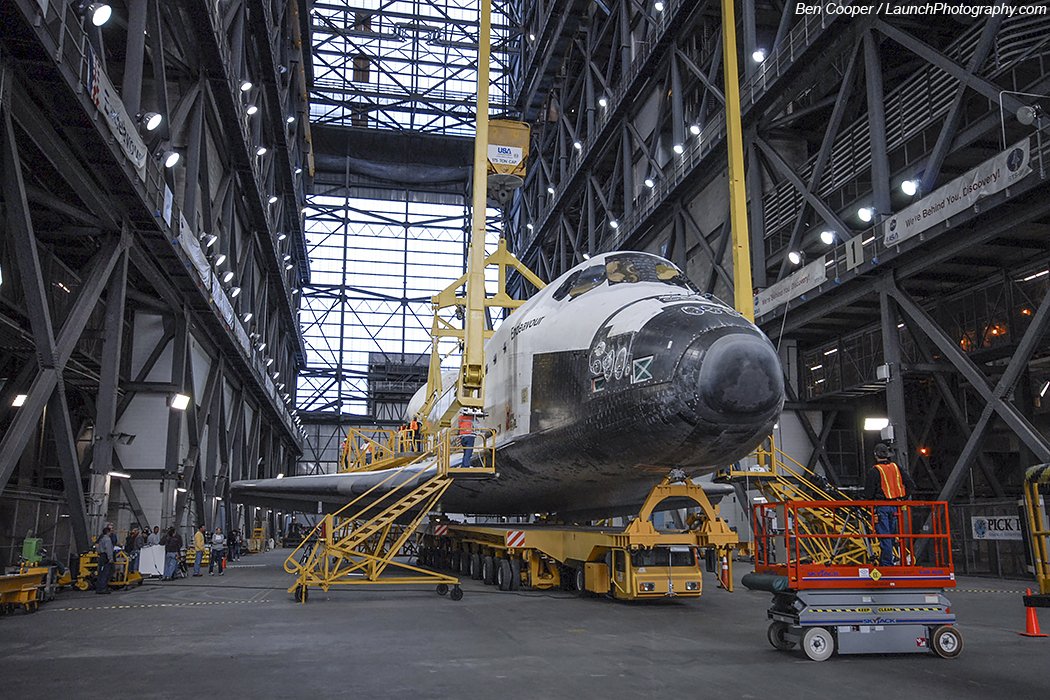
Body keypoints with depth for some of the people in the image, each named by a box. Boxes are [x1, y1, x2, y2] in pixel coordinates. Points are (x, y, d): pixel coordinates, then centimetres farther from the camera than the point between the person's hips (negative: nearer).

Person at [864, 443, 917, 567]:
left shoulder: (874, 471, -10)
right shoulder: (896, 467, 7)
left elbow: (868, 492, -10)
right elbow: (910, 484, 7)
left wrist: (867, 502, 9)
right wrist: (903, 499, 14)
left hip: (881, 507, -6)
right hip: (895, 506, 6)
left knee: (884, 536, -5)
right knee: (891, 535, 13)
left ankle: (886, 563, -5)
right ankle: (884, 561, 21)